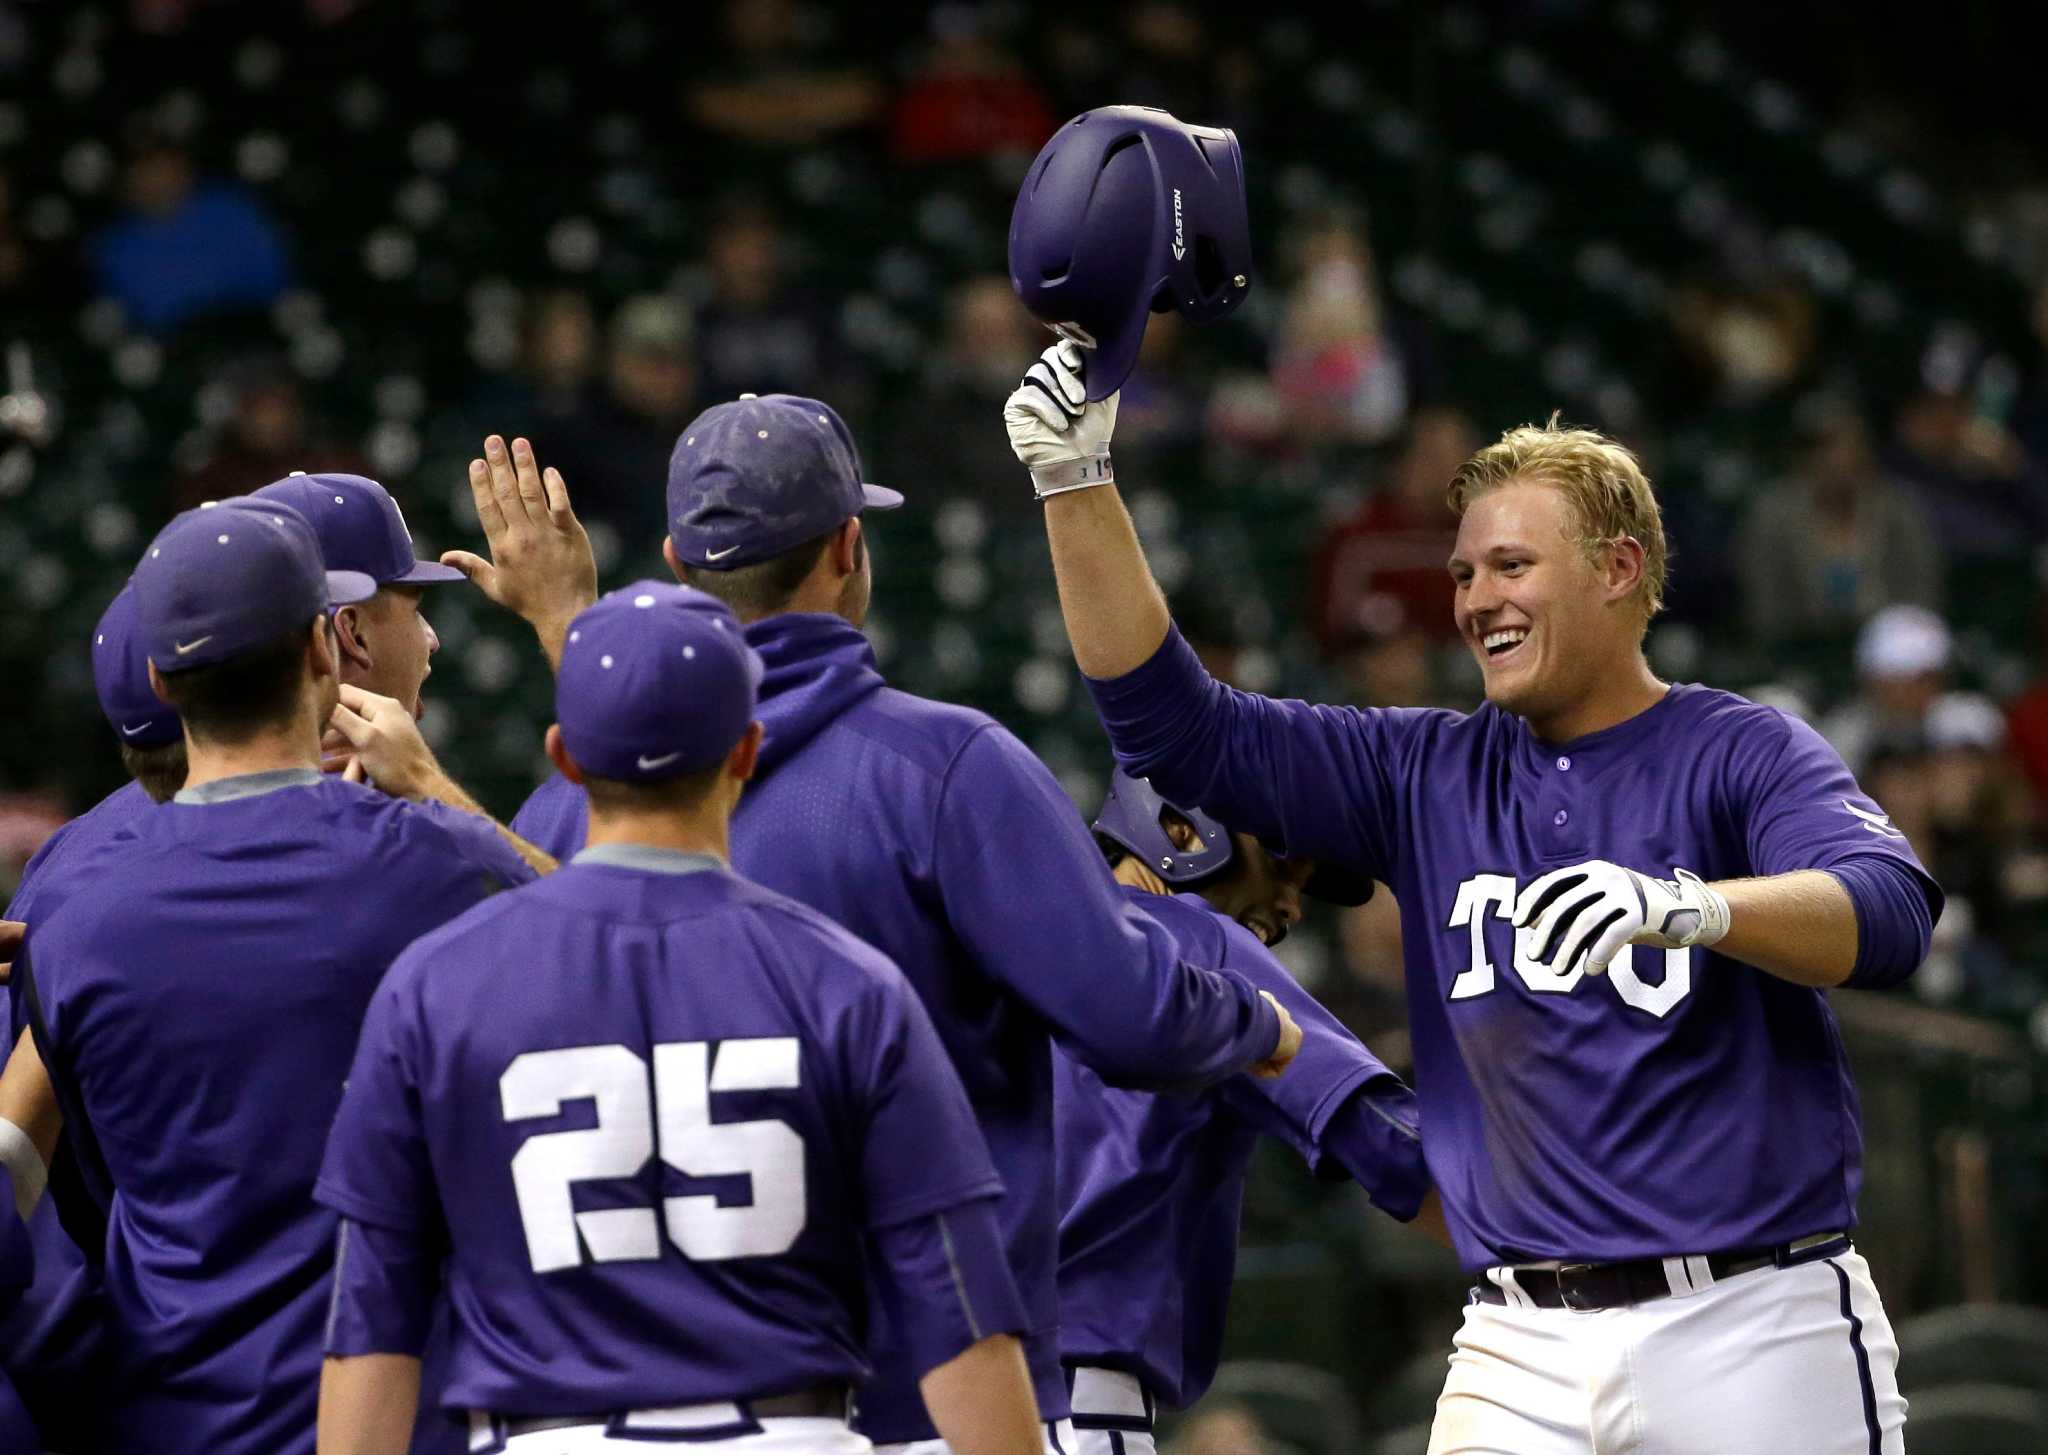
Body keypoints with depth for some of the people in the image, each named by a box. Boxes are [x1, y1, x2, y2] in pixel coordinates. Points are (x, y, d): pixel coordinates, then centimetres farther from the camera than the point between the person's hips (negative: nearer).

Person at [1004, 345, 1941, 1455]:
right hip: (1522, 1351, 4)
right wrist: (1077, 483, 1)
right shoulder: (1431, 776, 15)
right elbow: (1175, 727, 11)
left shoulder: (1744, 754, 0)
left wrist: (1688, 906, -38)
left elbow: (1891, 914, -19)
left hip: (1751, 1332, -4)